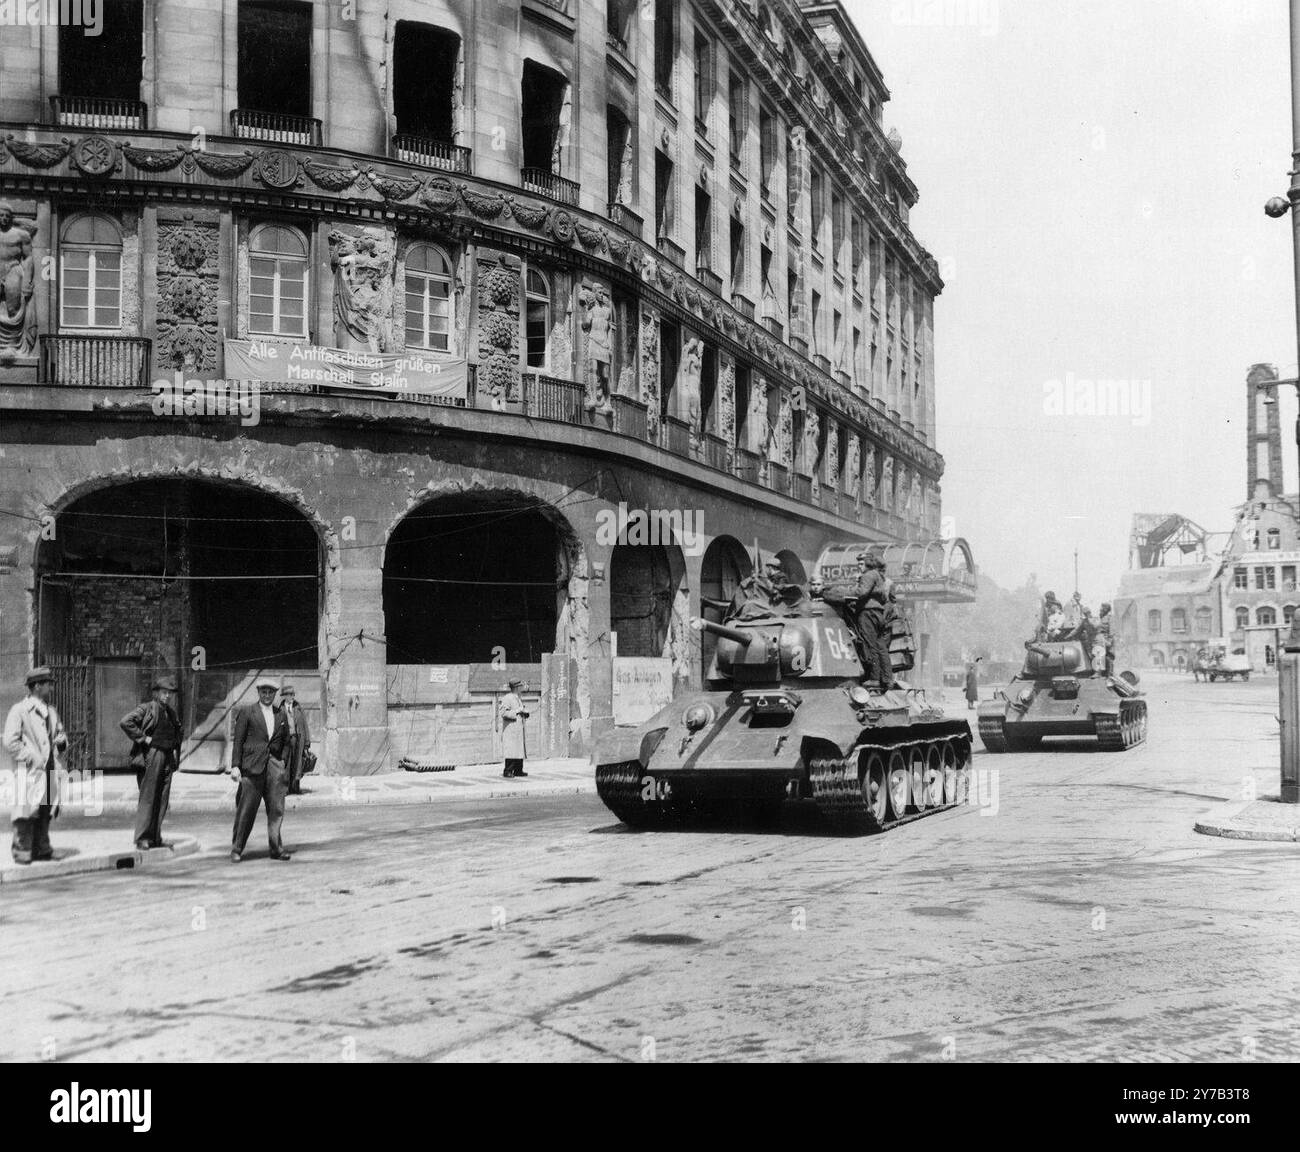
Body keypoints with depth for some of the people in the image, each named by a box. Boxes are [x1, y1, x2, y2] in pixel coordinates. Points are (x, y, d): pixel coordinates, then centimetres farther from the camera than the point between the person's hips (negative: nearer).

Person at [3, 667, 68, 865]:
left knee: (46, 812, 10)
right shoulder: (19, 710, -6)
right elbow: (10, 742, -11)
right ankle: (22, 852, -1)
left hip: (50, 770, 7)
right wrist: (31, 758, -16)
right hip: (29, 772, -7)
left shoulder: (51, 711, 18)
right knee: (26, 812, -7)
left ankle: (41, 849, 19)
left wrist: (62, 741, 7)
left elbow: (60, 733, 31)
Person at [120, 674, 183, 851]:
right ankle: (142, 838, -1)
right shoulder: (147, 708, -6)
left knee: (162, 799, 7)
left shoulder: (170, 713, 16)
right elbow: (125, 722, -18)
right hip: (151, 755, -7)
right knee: (147, 798, -5)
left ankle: (155, 837, 14)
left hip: (167, 758, 7)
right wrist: (143, 738, -16)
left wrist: (175, 756, 18)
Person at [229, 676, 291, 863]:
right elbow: (237, 740, 0)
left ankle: (276, 848, 6)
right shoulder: (246, 711, 2)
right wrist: (235, 765, -8)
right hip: (252, 766, -4)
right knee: (246, 810, -3)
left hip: (275, 765, 4)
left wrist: (285, 768, 9)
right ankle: (236, 849, 6)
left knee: (276, 809, 0)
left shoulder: (280, 714, 15)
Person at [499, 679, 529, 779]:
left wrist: (524, 714, 9)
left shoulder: (517, 698, 18)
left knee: (520, 750, 9)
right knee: (511, 751, -11)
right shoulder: (507, 698, -12)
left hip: (519, 729, 9)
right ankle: (508, 772, -8)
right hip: (511, 729, -9)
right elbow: (502, 713, -19)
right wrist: (517, 711, -18)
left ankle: (518, 770, 15)